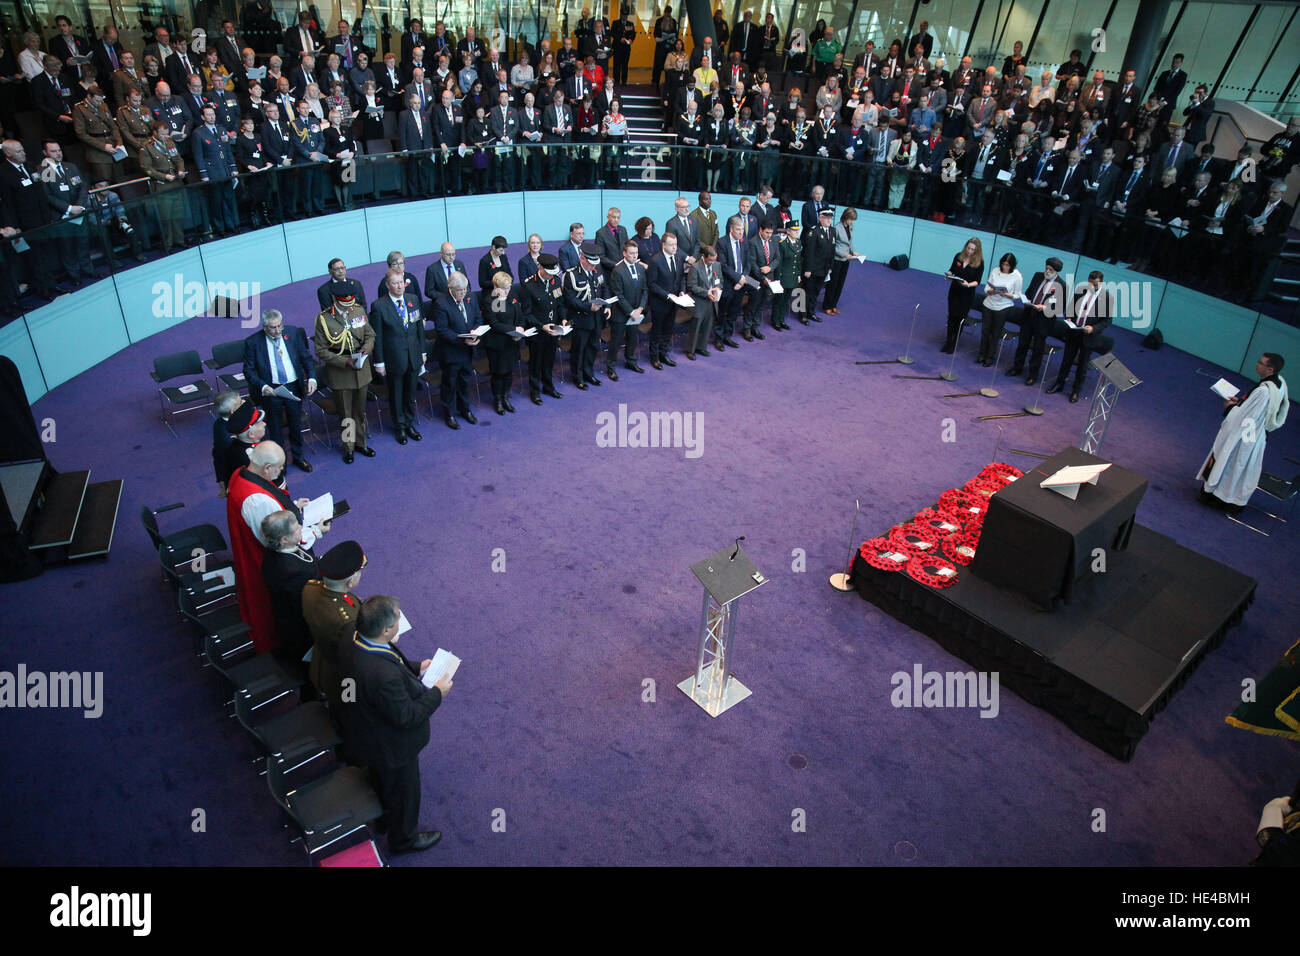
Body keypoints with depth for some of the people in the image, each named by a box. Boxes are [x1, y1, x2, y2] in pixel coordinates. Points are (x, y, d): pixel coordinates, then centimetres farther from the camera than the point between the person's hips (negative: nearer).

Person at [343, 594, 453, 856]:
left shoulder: (360, 643, -20)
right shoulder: (383, 676, -46)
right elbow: (405, 716, -31)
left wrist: (415, 667, -2)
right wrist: (437, 692, -20)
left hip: (368, 734, 8)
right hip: (391, 748, -8)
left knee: (383, 783, 36)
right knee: (402, 791, 23)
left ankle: (381, 820, 64)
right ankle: (404, 839, 50)